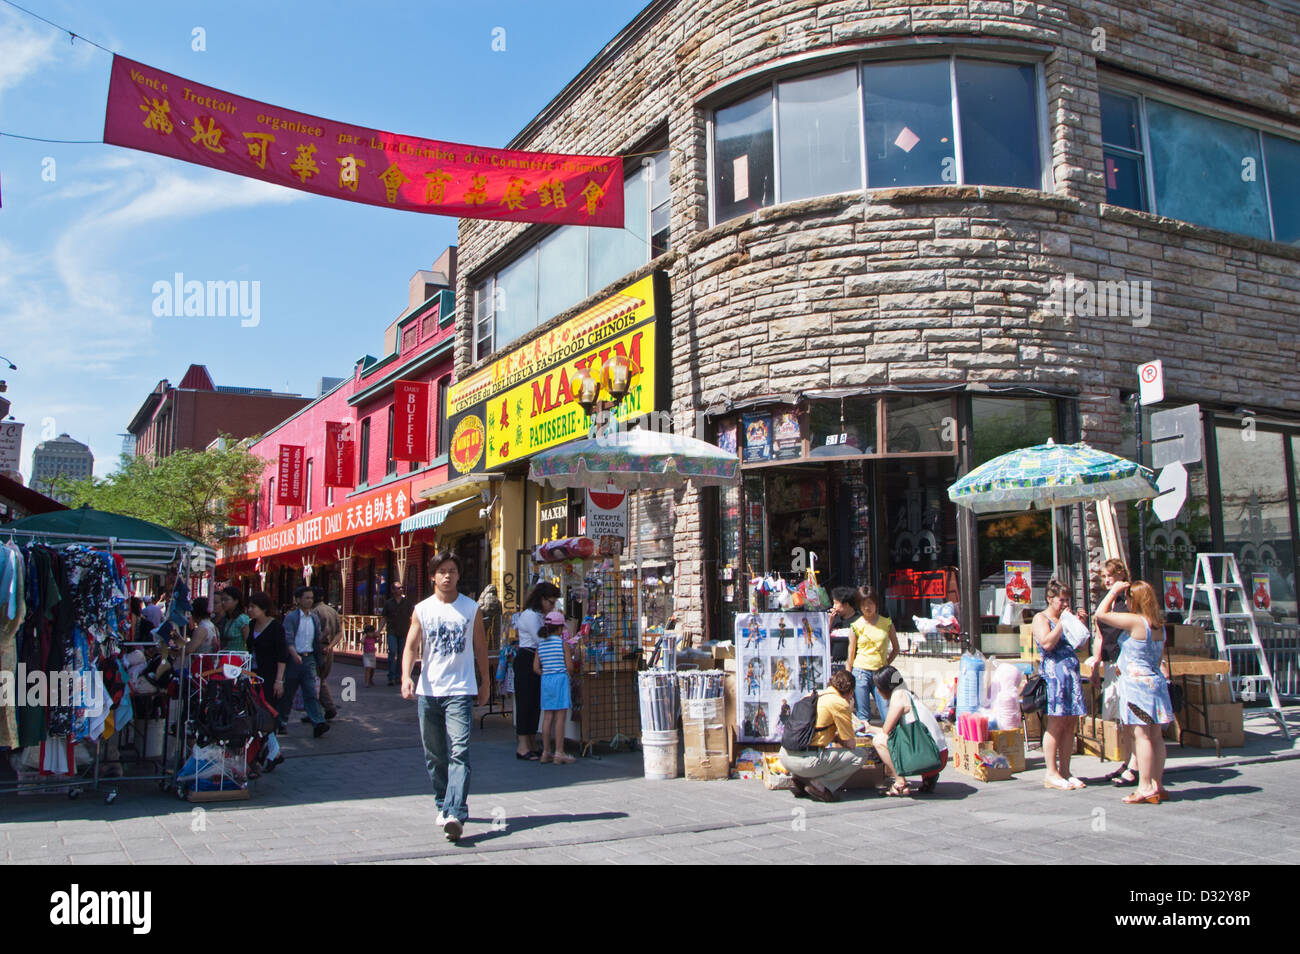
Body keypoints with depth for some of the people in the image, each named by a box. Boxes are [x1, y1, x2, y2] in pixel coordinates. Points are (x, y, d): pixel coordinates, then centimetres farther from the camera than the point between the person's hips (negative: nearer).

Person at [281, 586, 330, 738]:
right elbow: (288, 639, -13)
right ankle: (282, 721, 24)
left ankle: (318, 723, -15)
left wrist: (324, 634, -5)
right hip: (294, 658, -3)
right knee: (288, 692, 8)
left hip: (309, 658, 3)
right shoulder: (291, 617, -4)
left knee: (311, 692, -5)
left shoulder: (315, 618, 12)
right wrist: (295, 655, -28)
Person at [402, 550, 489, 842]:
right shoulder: (422, 609, 6)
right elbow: (411, 646, 2)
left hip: (460, 690, -2)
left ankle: (455, 814, -21)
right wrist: (406, 676, -14)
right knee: (434, 755, 11)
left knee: (459, 752, -14)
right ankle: (443, 805, 28)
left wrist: (485, 682, 13)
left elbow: (480, 647, 11)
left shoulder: (471, 609, 4)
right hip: (428, 691, 3)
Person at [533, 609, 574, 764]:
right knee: (560, 717, -2)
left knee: (547, 717, 10)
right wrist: (570, 654, 10)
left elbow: (536, 667, 5)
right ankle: (559, 753, -2)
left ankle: (546, 752, 14)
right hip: (560, 679, -5)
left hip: (545, 680, 5)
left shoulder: (540, 645, 8)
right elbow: (569, 666, -8)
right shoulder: (563, 643, -6)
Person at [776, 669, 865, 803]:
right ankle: (819, 784, -5)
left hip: (784, 755, 8)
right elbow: (851, 744, 2)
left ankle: (801, 779, 13)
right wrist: (838, 738, 23)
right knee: (859, 757, 3)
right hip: (805, 761, -8)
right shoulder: (840, 703, -4)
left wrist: (835, 737, 25)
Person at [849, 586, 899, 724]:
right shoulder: (856, 626, 2)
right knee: (863, 717, 0)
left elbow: (896, 649, 16)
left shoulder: (886, 623, 5)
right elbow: (851, 654, 5)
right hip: (861, 672, -1)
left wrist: (885, 664, 6)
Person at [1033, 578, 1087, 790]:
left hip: (1072, 672, 8)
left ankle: (1065, 771, 11)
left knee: (1070, 724, 6)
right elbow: (1047, 643, -15)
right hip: (1053, 672, -8)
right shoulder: (1041, 618, 0)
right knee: (1056, 724, -8)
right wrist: (1061, 623, -11)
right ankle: (1051, 774, -4)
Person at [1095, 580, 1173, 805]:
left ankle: (1145, 788, -6)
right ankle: (1157, 785, 15)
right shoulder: (1159, 626, 11)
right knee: (1155, 736, 10)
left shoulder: (1134, 621, -15)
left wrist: (1114, 591, -4)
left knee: (1141, 735, -7)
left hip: (1137, 682, -9)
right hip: (1156, 681, 9)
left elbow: (1101, 613, -11)